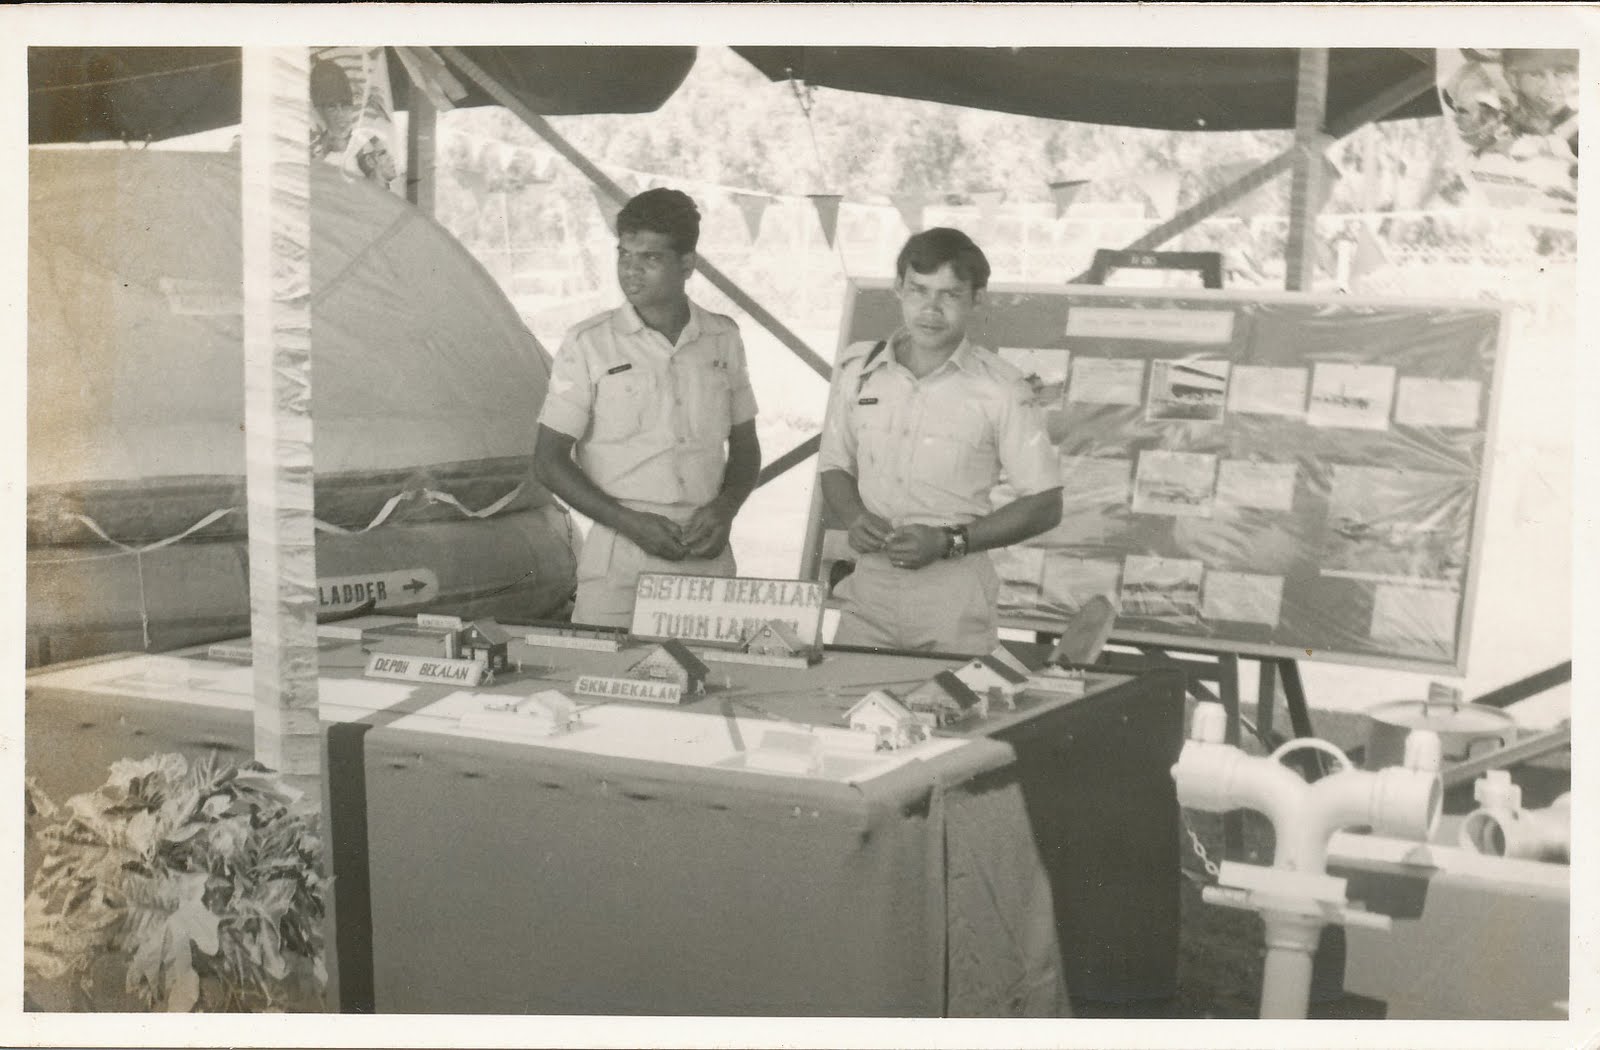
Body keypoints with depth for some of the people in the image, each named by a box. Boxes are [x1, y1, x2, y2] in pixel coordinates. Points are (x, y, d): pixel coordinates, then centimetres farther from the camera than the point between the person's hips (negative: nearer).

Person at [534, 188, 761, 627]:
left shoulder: (723, 338, 9)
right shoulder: (588, 344, -1)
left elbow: (745, 447, 18)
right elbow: (549, 460, 0)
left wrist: (724, 508, -3)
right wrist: (629, 521, -11)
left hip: (709, 558, 3)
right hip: (620, 562, -2)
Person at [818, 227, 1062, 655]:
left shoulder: (1000, 390, -5)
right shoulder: (857, 369, 5)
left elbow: (1044, 506, -2)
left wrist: (949, 541, -13)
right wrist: (855, 517, -6)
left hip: (954, 595, -2)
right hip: (867, 584, 2)